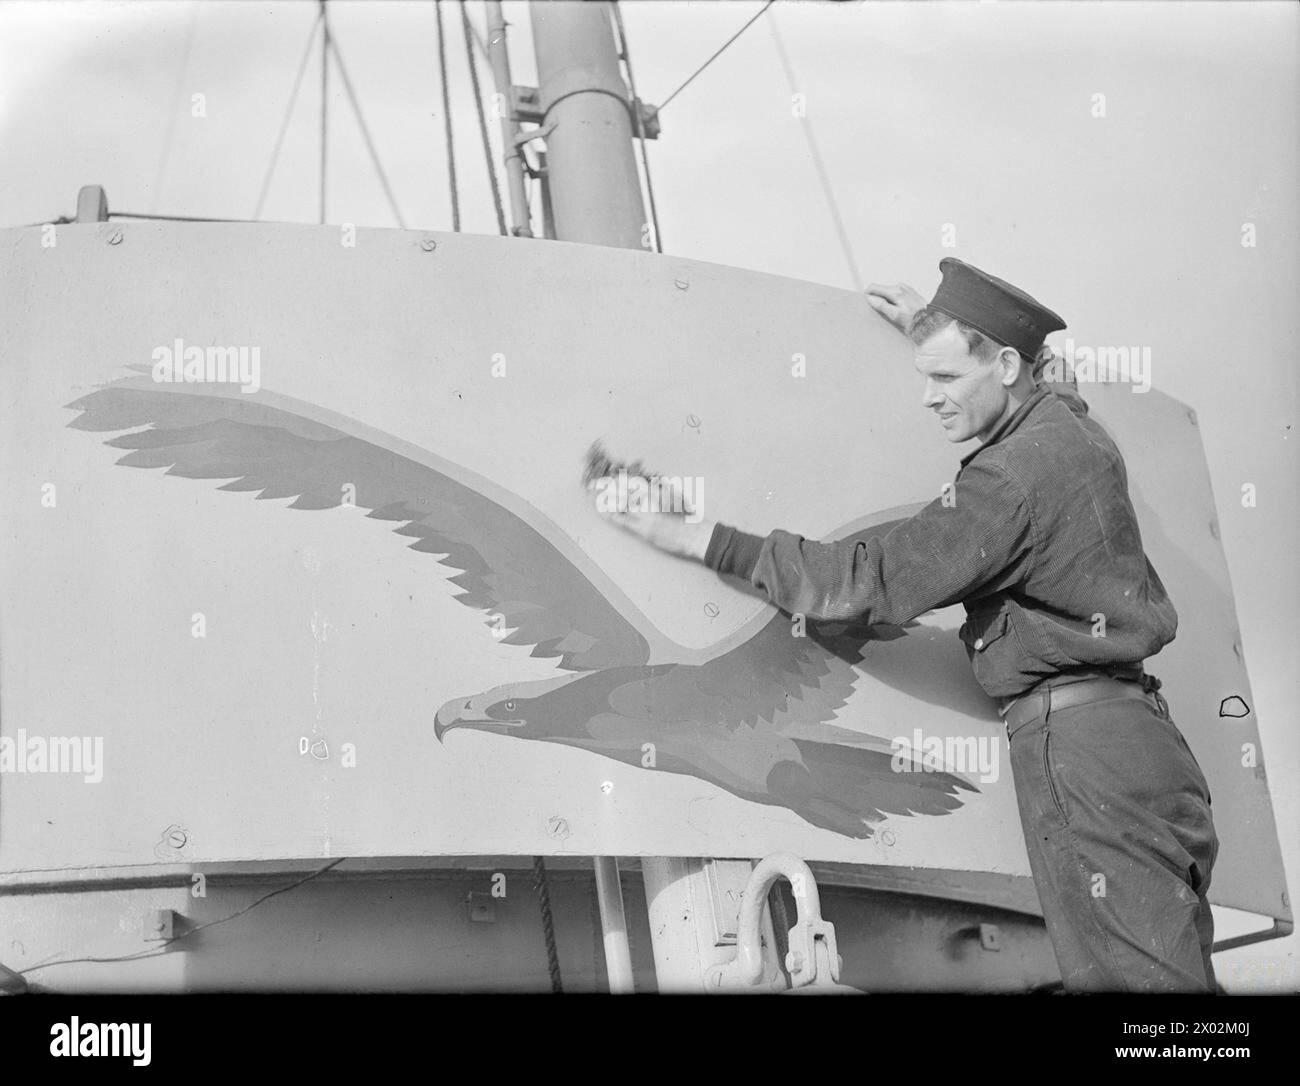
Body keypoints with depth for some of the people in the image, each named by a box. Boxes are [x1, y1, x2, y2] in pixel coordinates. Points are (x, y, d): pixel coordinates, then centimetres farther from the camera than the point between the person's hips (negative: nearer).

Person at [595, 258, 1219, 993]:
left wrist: (708, 542, -16)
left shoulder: (1015, 474, -16)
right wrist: (934, 327, 45)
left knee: (1128, 975, -5)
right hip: (1141, 730, 10)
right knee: (1177, 966, 12)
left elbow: (876, 581, -18)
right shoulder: (1070, 421, 13)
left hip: (1075, 737, -10)